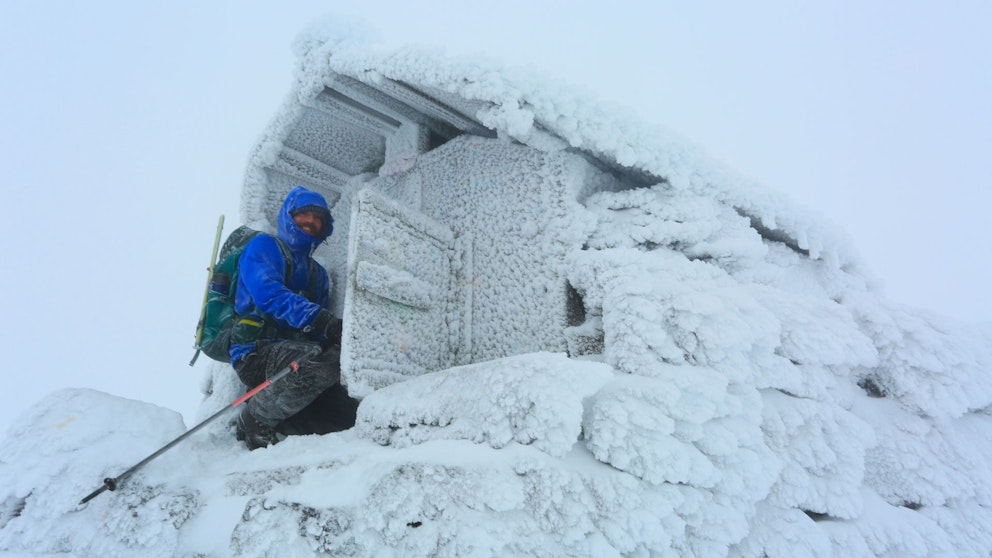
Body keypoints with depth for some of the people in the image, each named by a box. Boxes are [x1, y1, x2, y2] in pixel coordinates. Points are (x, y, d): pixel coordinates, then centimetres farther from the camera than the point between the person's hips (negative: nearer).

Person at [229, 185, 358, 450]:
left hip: (294, 352, 7)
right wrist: (318, 318, -32)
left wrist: (336, 336, -8)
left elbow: (319, 332, 17)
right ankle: (255, 420, -15)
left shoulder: (317, 273, 25)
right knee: (326, 361, -36)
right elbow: (268, 294, -19)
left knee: (350, 415, -9)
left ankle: (272, 423, 8)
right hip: (257, 351, -7)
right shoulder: (263, 246, 3)